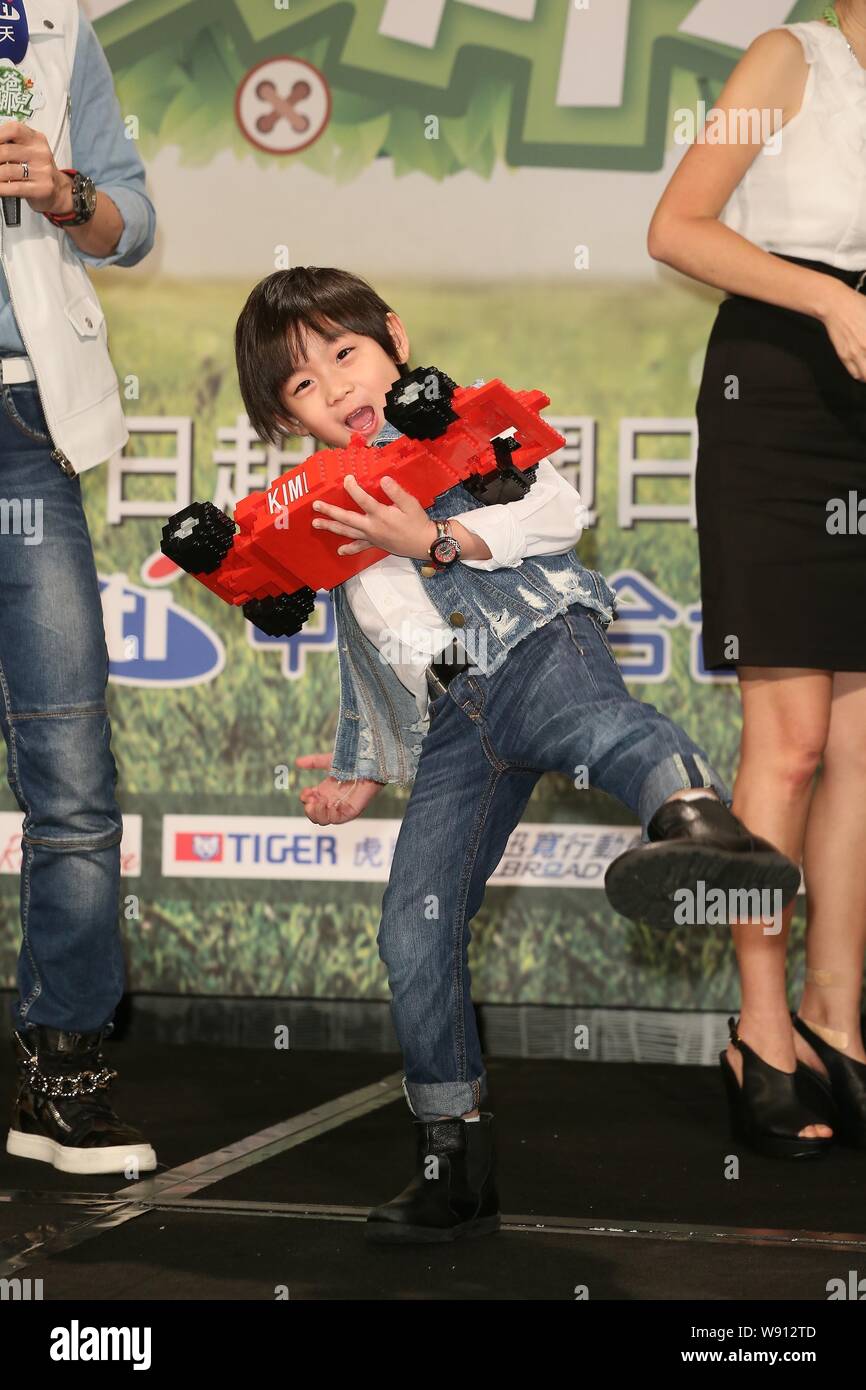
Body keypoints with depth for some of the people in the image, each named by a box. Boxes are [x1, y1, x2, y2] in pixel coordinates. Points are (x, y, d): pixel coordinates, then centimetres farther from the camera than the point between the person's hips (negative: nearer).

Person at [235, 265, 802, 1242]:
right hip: (449, 729, 7)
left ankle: (695, 815, -81)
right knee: (413, 931, -3)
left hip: (534, 642, -7)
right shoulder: (322, 513, 32)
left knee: (591, 714, -44)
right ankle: (454, 1164, 9)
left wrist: (434, 537, -12)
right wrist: (362, 767, 41)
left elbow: (558, 510, -3)